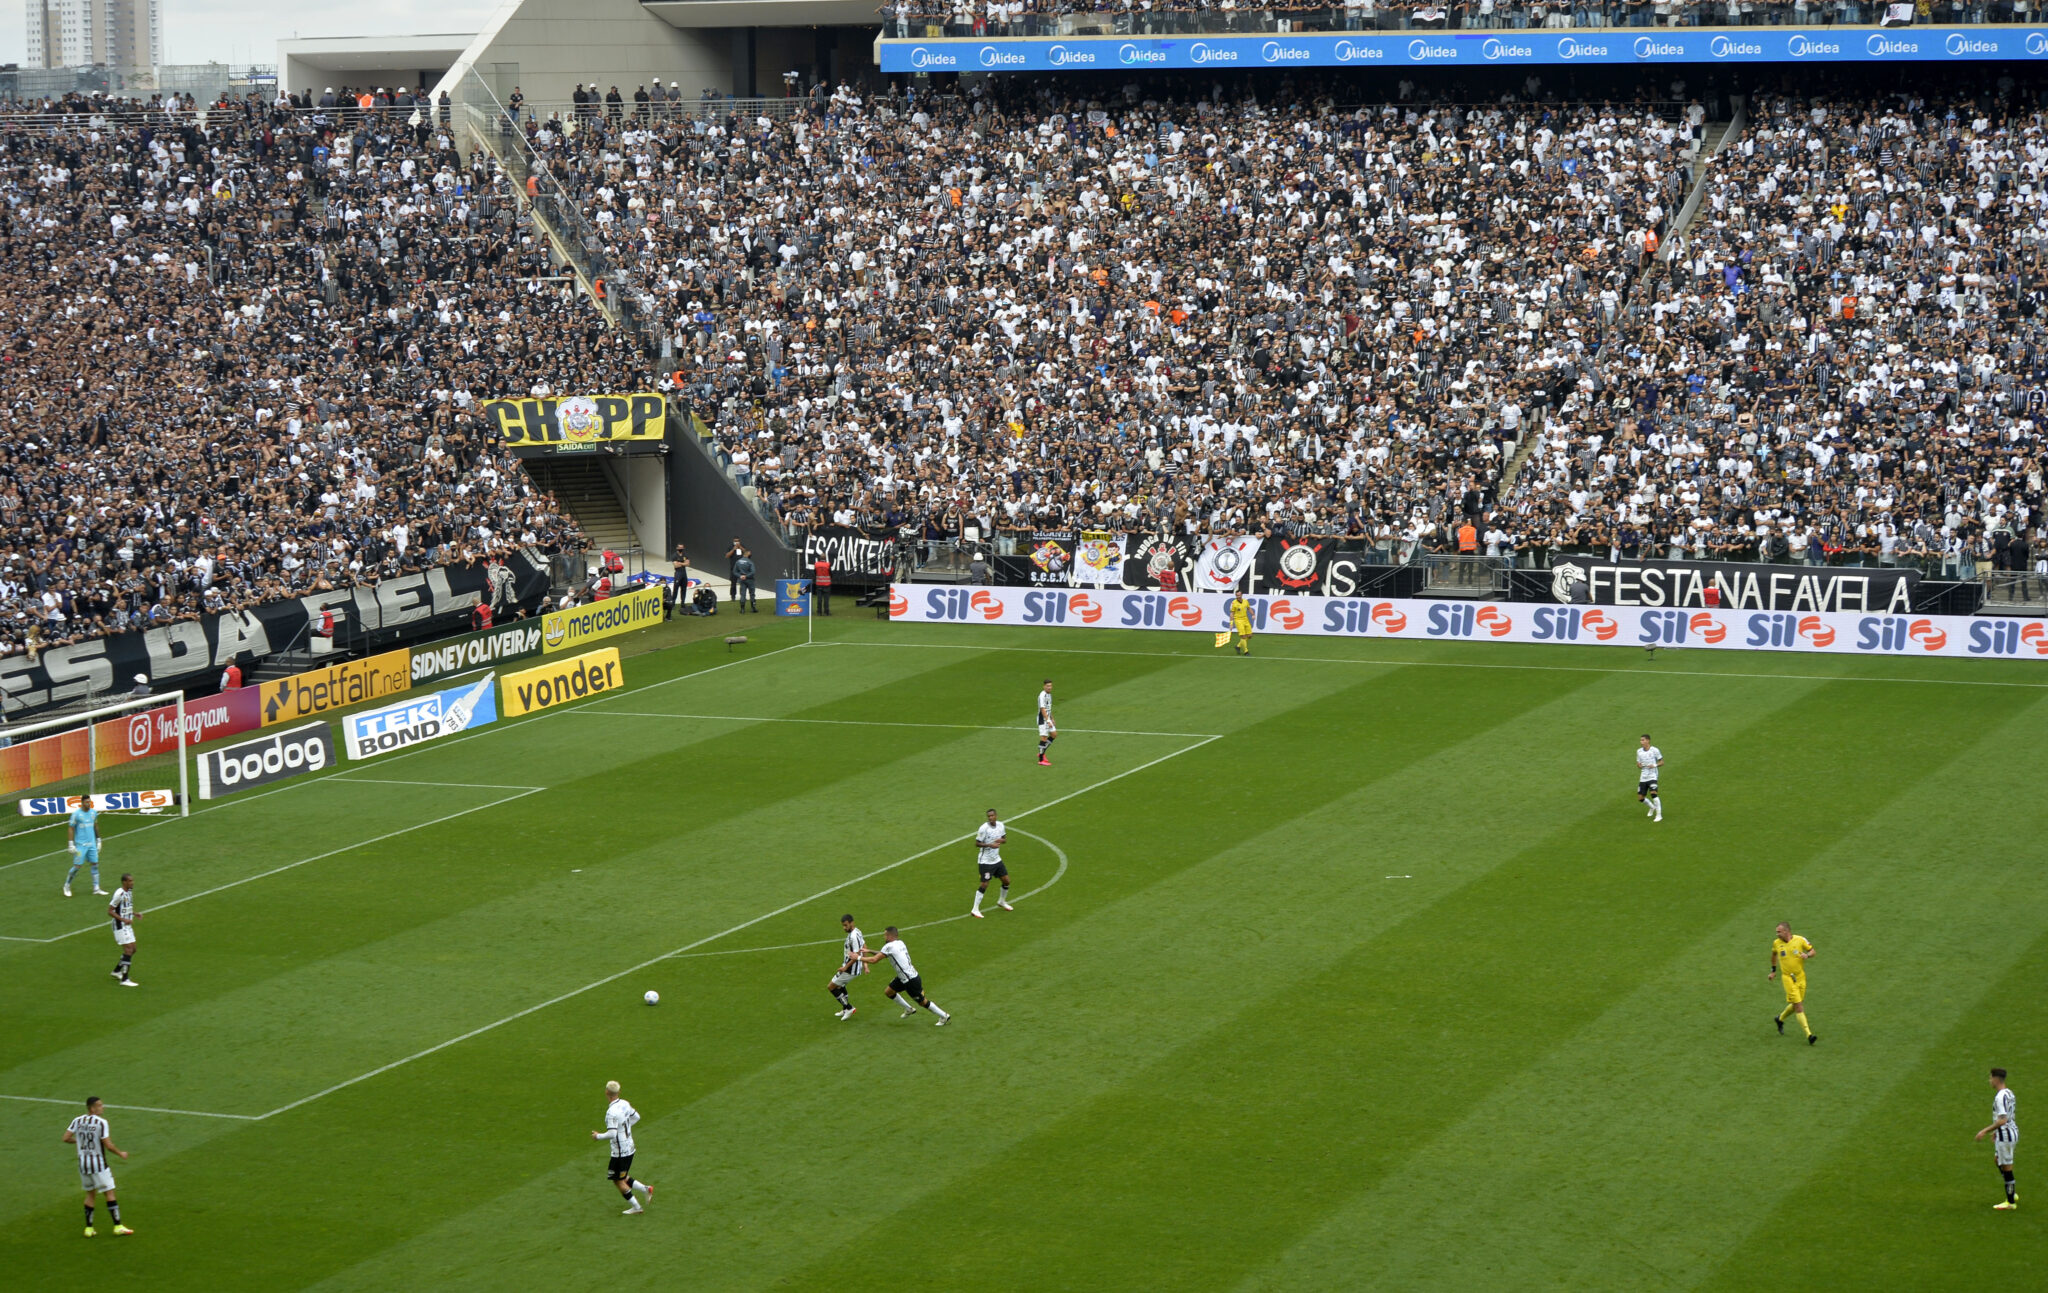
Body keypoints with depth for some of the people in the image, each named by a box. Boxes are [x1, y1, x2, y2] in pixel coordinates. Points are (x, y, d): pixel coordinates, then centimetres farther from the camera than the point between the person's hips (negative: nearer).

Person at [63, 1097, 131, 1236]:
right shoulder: (101, 1122, -15)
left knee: (90, 1194, 17)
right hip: (98, 1164, -6)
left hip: (82, 1163, 6)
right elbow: (108, 1146, -17)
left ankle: (88, 1228, 15)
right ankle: (117, 1226, 2)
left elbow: (66, 1138, -1)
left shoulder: (77, 1121, 2)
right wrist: (121, 1153, 0)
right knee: (109, 1193, 2)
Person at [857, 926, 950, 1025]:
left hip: (911, 980, -9)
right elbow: (884, 954, 21)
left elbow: (873, 960, -18)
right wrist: (869, 952, 17)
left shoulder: (890, 946, -20)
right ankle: (909, 1009, 31)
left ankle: (944, 1016, 17)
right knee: (888, 992, 17)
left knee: (922, 1001, 4)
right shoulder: (900, 943, 7)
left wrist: (859, 958, -6)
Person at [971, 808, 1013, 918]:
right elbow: (977, 843, -15)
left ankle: (1002, 901, 37)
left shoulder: (1000, 825, 1)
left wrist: (1001, 840, -9)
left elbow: (1003, 838, 15)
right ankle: (975, 910, -4)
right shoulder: (983, 828, -18)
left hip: (996, 859, 7)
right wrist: (990, 845, -27)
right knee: (984, 885, -11)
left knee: (1006, 880, 11)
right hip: (985, 861, -7)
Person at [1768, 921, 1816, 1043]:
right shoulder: (1776, 943, -2)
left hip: (1801, 977, 2)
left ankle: (1780, 1018, 42)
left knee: (1795, 1005, 11)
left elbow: (1812, 951, 4)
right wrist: (1773, 970, 20)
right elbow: (1774, 954, 19)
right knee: (1798, 1006, -11)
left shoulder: (1800, 940, -7)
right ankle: (1808, 1034, -12)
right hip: (1788, 978, -2)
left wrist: (1807, 955, -18)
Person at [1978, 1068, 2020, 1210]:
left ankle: (2011, 1203, 6)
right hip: (2012, 1131, 10)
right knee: (1997, 1160, 24)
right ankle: (2013, 1193, 25)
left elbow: (2002, 1120, -27)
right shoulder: (2009, 1093, 10)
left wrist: (1985, 1131, -21)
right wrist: (1996, 1131, 28)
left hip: (2005, 1134, -10)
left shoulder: (2001, 1097, -21)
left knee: (2006, 1167, -1)